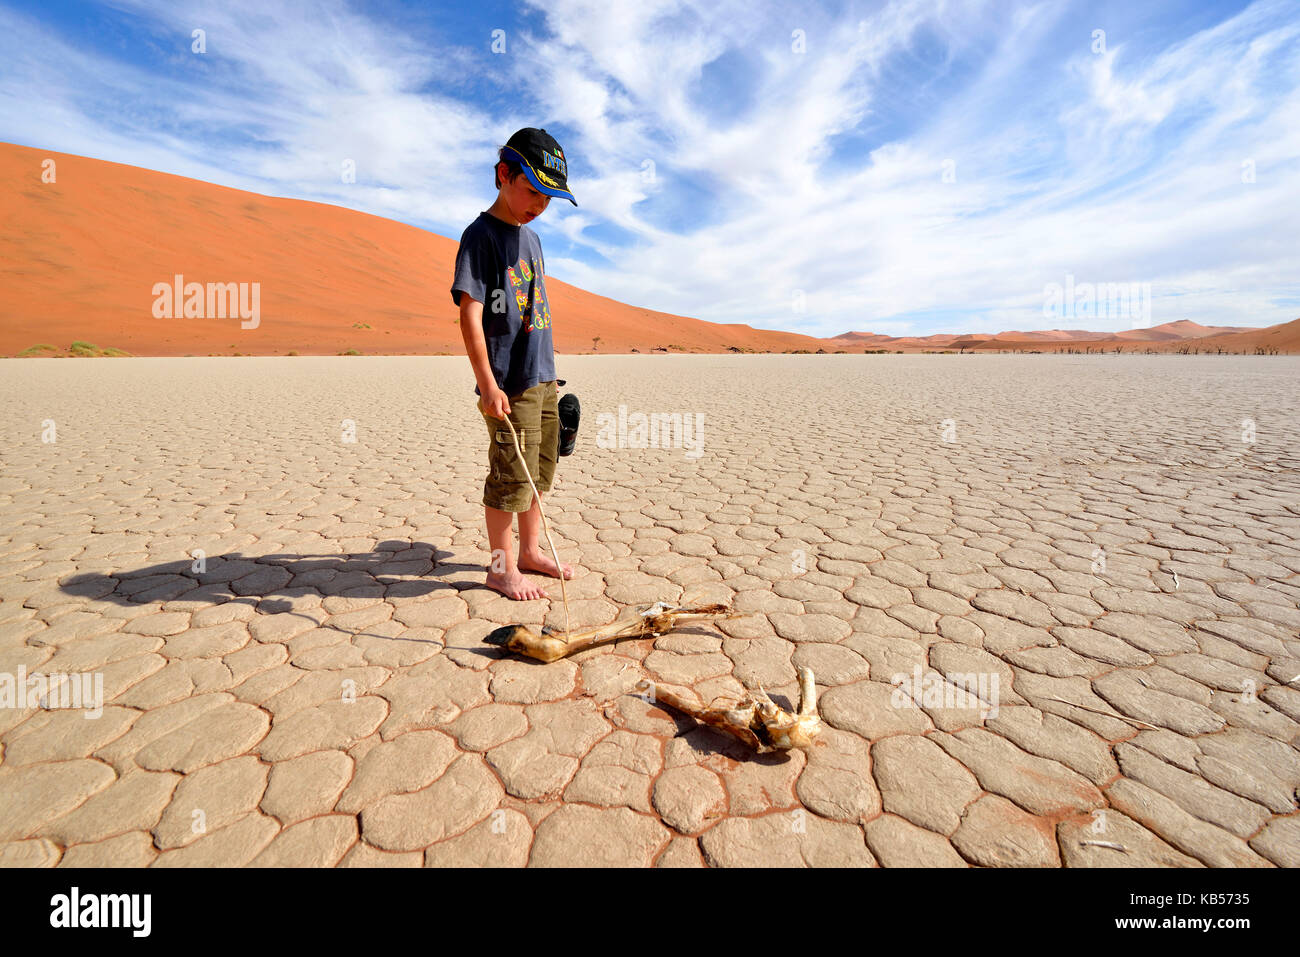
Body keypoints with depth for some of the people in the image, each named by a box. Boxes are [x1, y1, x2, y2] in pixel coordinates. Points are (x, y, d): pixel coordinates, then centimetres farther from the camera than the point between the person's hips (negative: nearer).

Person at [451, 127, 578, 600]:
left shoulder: (531, 238, 16)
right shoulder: (481, 235, -8)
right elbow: (470, 314, -15)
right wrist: (487, 383, -21)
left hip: (542, 378, 8)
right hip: (508, 384, -8)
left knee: (539, 472, 15)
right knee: (511, 477, -3)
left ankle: (531, 550, 29)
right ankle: (502, 567, 12)